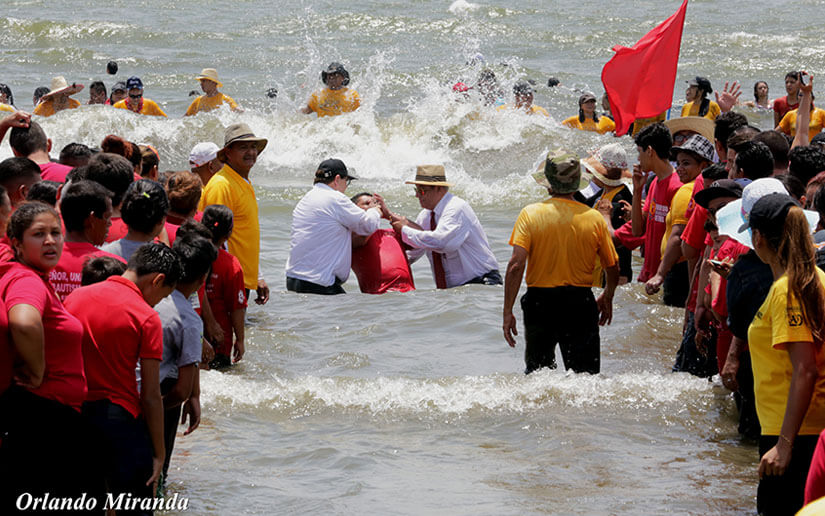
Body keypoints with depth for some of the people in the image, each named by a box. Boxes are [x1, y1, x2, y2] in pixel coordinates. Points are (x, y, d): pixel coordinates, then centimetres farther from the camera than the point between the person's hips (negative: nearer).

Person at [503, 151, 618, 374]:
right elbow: (613, 268, 4)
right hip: (580, 303, 0)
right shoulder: (594, 218, -3)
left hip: (539, 303, 0)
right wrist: (607, 299, 24)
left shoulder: (530, 214, -6)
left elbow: (516, 265, -14)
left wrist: (508, 313, -10)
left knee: (537, 370, 20)